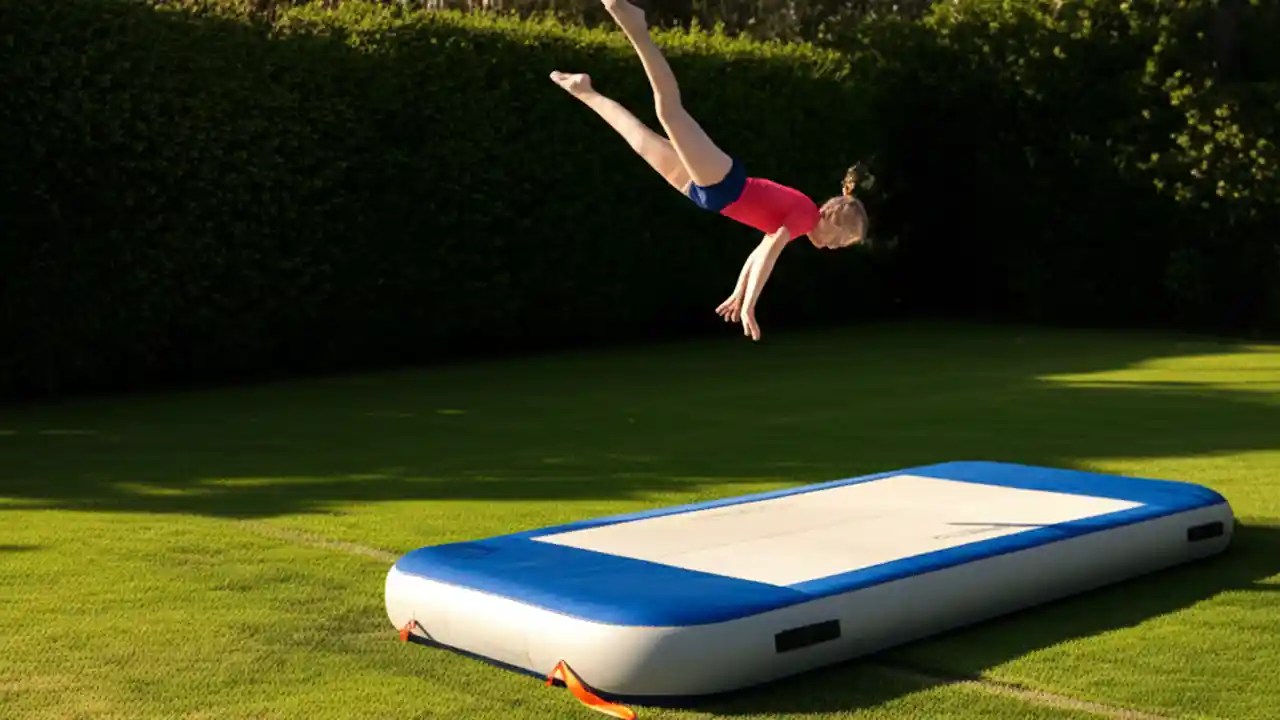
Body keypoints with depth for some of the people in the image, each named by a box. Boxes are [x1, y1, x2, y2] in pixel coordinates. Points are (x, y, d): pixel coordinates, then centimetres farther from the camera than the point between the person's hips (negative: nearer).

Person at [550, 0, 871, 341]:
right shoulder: (805, 213, -9)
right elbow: (769, 253, -19)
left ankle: (584, 89, 33)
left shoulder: (795, 217, 17)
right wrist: (748, 308, -21)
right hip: (718, 181, -8)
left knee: (643, 141, 20)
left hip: (710, 189, 8)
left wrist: (738, 295, 32)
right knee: (670, 110, -22)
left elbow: (763, 252, 28)